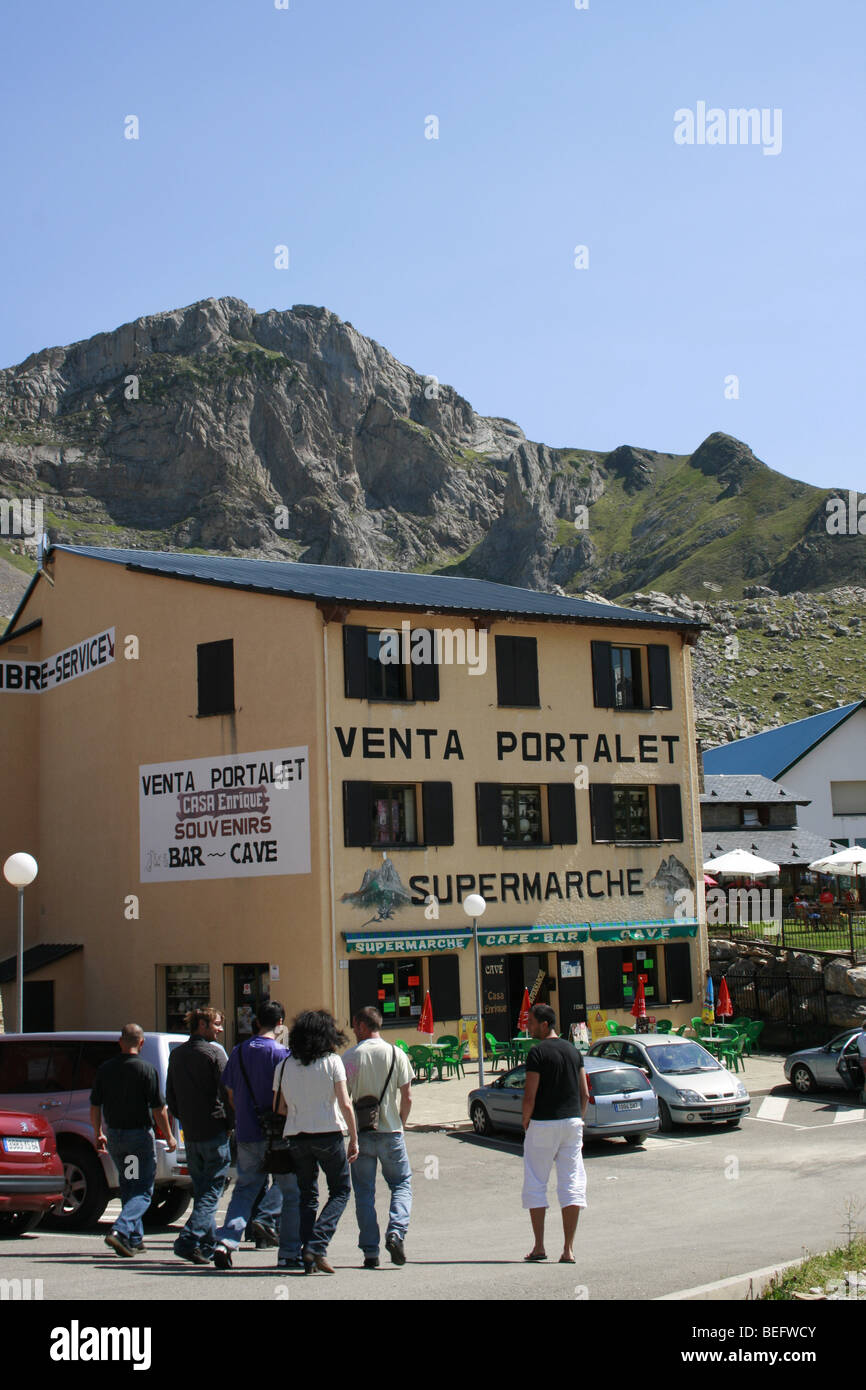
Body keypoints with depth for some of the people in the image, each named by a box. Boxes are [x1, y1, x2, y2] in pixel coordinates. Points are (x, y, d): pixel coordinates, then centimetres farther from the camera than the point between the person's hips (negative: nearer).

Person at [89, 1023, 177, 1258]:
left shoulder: (105, 1069, 3)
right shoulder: (146, 1069, -12)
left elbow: (95, 1106, 7)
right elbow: (158, 1108, -12)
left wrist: (98, 1134, 19)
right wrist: (169, 1137, -1)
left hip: (113, 1136, 5)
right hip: (139, 1134, -5)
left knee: (128, 1188, 18)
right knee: (143, 1191, 1)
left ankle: (135, 1240, 20)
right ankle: (120, 1230, -19)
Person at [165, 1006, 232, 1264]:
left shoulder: (176, 1054, 12)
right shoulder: (214, 1053, -10)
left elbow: (170, 1096, 17)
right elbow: (228, 1092, -11)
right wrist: (230, 1123, 0)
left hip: (190, 1134, 7)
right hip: (215, 1131, -7)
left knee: (202, 1191, 15)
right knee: (210, 1193, -3)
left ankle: (208, 1245, 18)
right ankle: (188, 1241, -14)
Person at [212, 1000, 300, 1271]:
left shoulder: (239, 1051, 6)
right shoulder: (280, 1053, -11)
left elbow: (230, 1093, 13)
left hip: (246, 1134, 5)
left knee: (245, 1188, 14)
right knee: (290, 1192, 7)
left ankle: (226, 1241, -4)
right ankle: (289, 1254, 7)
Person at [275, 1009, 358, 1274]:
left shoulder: (285, 1066, 4)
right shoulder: (332, 1062, -6)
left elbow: (279, 1108, 7)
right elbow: (345, 1105, -9)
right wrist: (354, 1139, -2)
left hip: (296, 1136, 4)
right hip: (328, 1134, -3)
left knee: (307, 1196, 14)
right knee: (340, 1191, 9)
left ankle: (308, 1257, 7)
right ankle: (317, 1246, -8)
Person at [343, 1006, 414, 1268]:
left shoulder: (349, 1057, -3)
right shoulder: (396, 1055, -1)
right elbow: (407, 1097, -1)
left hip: (360, 1133, 0)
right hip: (391, 1132, 0)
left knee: (364, 1192, 8)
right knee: (402, 1184, 12)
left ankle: (370, 1251, 5)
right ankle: (396, 1231, -10)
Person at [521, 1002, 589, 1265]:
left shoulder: (537, 1052, -10)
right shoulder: (573, 1051, 9)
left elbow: (530, 1096, -13)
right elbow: (585, 1094, 9)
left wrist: (525, 1123, 0)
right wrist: (577, 1120, 17)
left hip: (543, 1124, -5)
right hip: (572, 1122, 5)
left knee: (535, 1184, 6)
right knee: (572, 1185, 5)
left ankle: (539, 1246, 6)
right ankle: (568, 1249, 2)